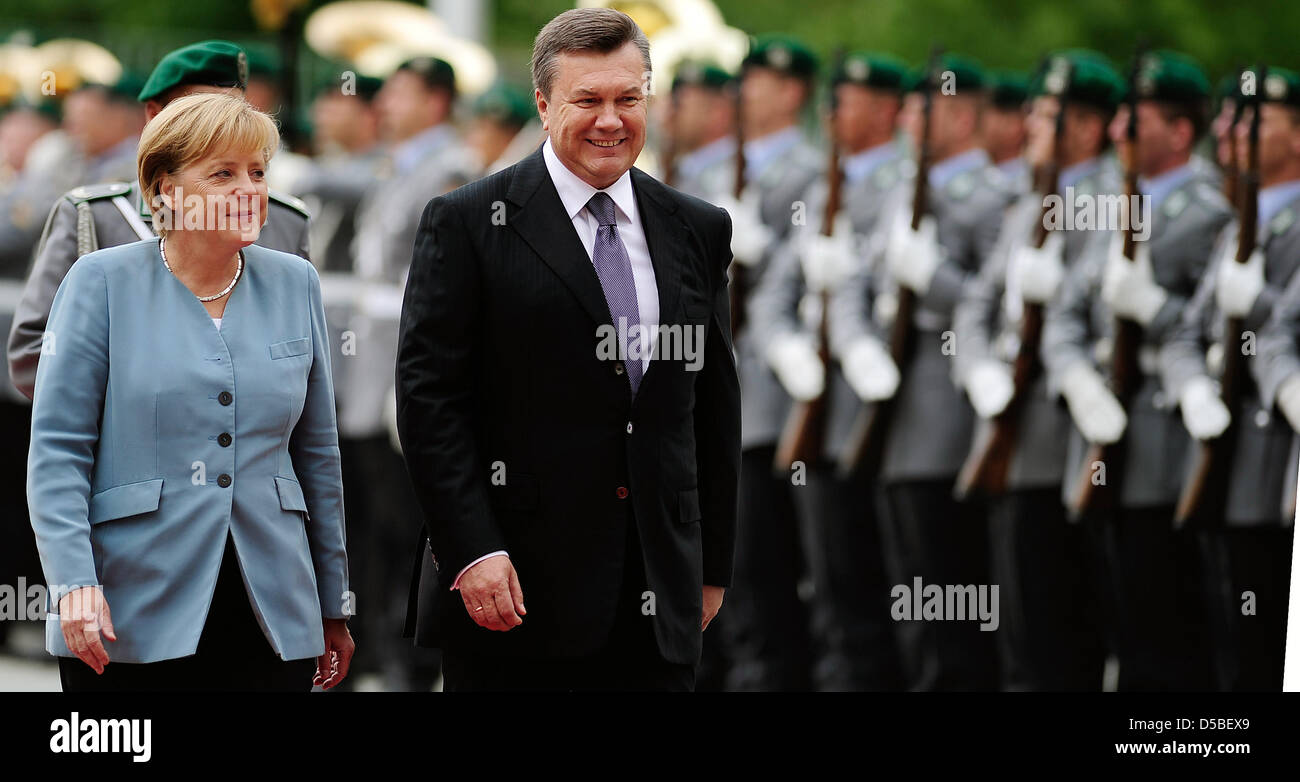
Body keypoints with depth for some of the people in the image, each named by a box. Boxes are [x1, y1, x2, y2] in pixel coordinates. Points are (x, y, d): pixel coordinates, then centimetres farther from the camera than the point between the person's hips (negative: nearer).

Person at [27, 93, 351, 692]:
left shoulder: (295, 285, 11)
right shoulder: (103, 282, 1)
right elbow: (57, 450, -3)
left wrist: (334, 607, 17)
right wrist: (75, 583, -15)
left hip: (271, 617, 3)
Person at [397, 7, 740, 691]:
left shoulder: (698, 230, 12)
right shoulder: (467, 223, -1)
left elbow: (713, 404, 15)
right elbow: (428, 397, -6)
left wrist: (713, 566, 13)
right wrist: (471, 552, -15)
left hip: (659, 593, 4)